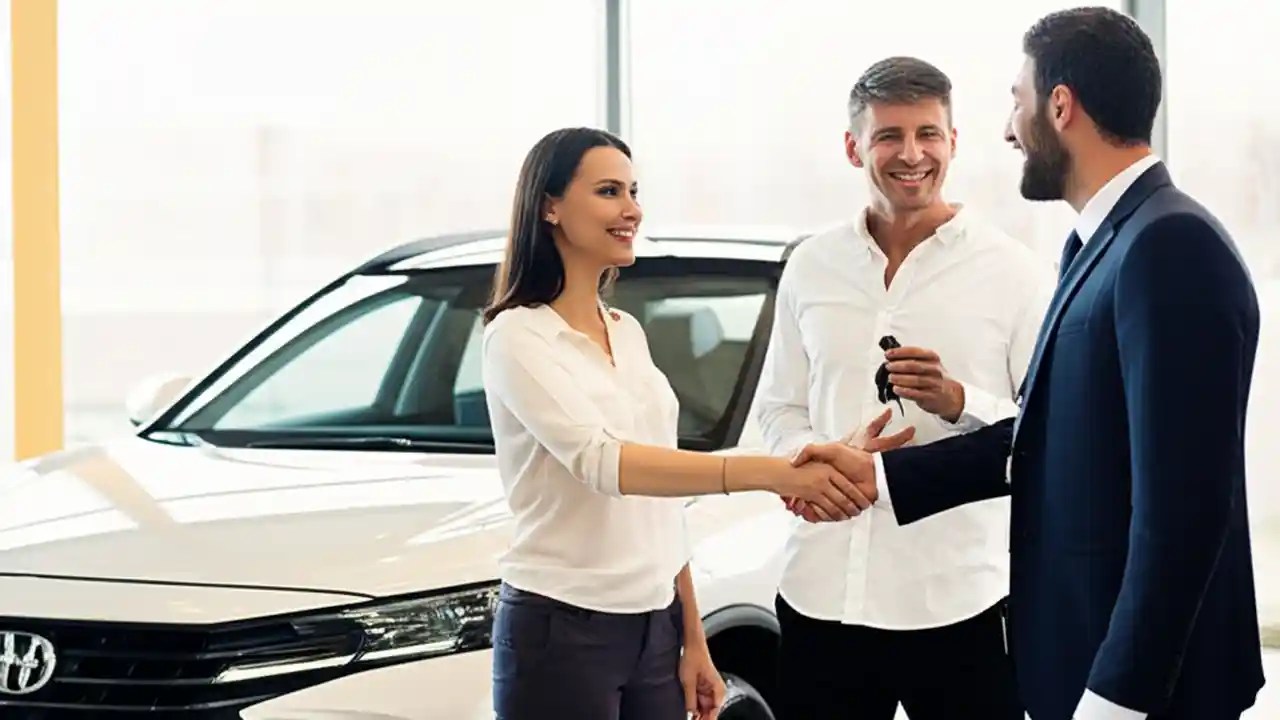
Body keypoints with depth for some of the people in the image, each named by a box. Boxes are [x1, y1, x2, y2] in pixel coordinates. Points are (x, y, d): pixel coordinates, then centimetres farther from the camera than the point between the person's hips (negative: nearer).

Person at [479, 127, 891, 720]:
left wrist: (693, 638, 13)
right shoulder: (519, 337, -12)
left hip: (654, 627, 7)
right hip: (560, 630, -7)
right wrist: (770, 473, -37)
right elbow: (599, 462, -28)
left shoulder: (627, 332, 12)